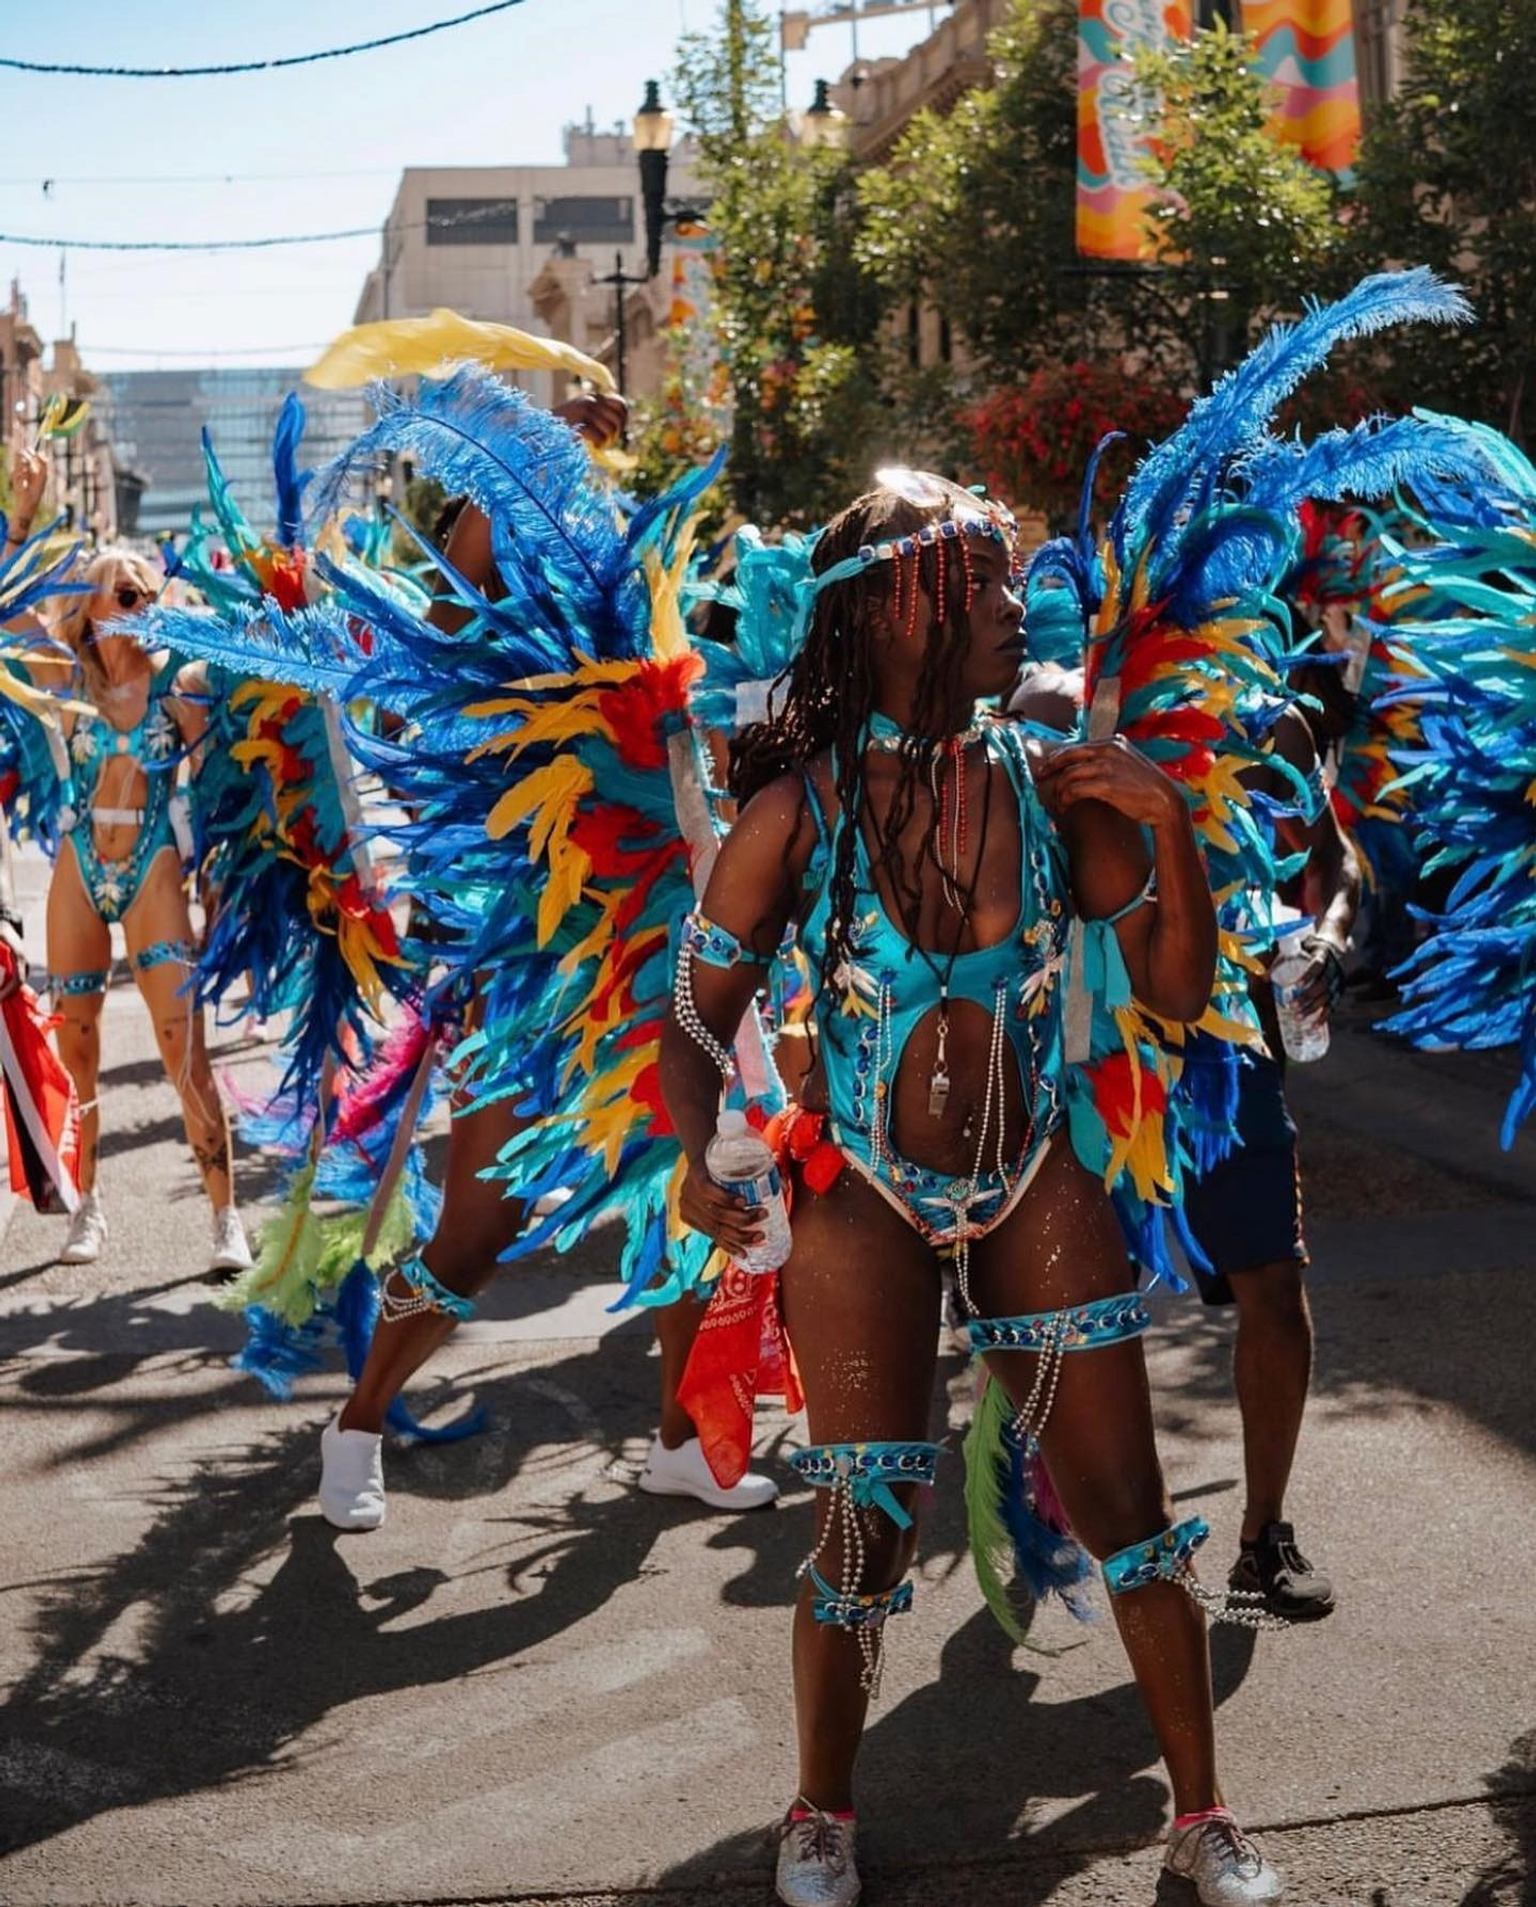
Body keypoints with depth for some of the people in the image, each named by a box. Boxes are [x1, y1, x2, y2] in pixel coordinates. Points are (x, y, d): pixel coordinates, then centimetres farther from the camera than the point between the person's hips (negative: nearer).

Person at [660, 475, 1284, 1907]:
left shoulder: (1050, 789, -5)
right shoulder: (800, 811, -12)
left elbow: (1176, 992, 0)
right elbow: (698, 1020, -6)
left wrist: (1169, 829, -15)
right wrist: (702, 1161, -23)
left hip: (1037, 1194, 3)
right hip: (866, 1206, -2)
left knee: (1130, 1512, 6)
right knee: (866, 1530, 7)